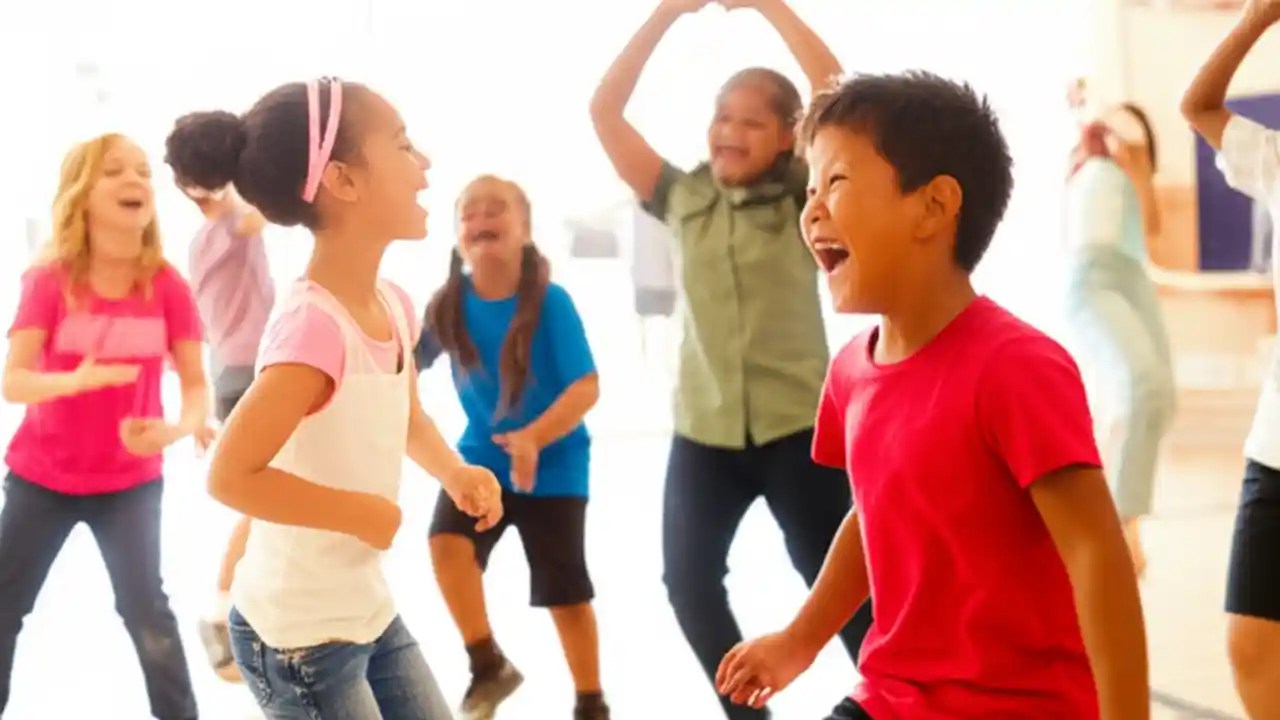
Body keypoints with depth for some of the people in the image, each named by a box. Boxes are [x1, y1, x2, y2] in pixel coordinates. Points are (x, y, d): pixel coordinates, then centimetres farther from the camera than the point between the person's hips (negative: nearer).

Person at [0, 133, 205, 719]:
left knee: (146, 611, -12)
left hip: (130, 480, -1)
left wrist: (180, 428, -35)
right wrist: (76, 380, -43)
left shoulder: (167, 285, -11)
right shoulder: (49, 280, -13)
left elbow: (197, 382, -12)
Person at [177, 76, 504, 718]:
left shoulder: (393, 305, 1)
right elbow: (230, 474, -31)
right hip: (297, 635, -9)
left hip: (370, 613, 9)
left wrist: (456, 473, 0)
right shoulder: (313, 325, -28)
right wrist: (363, 513, -22)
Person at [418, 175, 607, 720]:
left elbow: (586, 388, -22)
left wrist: (534, 437, -35)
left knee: (564, 590, 6)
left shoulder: (550, 302, -19)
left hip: (553, 464, -2)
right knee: (447, 542, -23)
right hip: (481, 457, 3)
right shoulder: (448, 305, -9)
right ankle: (488, 665, -2)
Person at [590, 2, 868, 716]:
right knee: (689, 580, 12)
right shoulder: (683, 198, 6)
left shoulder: (801, 198, -2)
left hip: (798, 426, -4)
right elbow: (604, 110, 2)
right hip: (703, 429, 4)